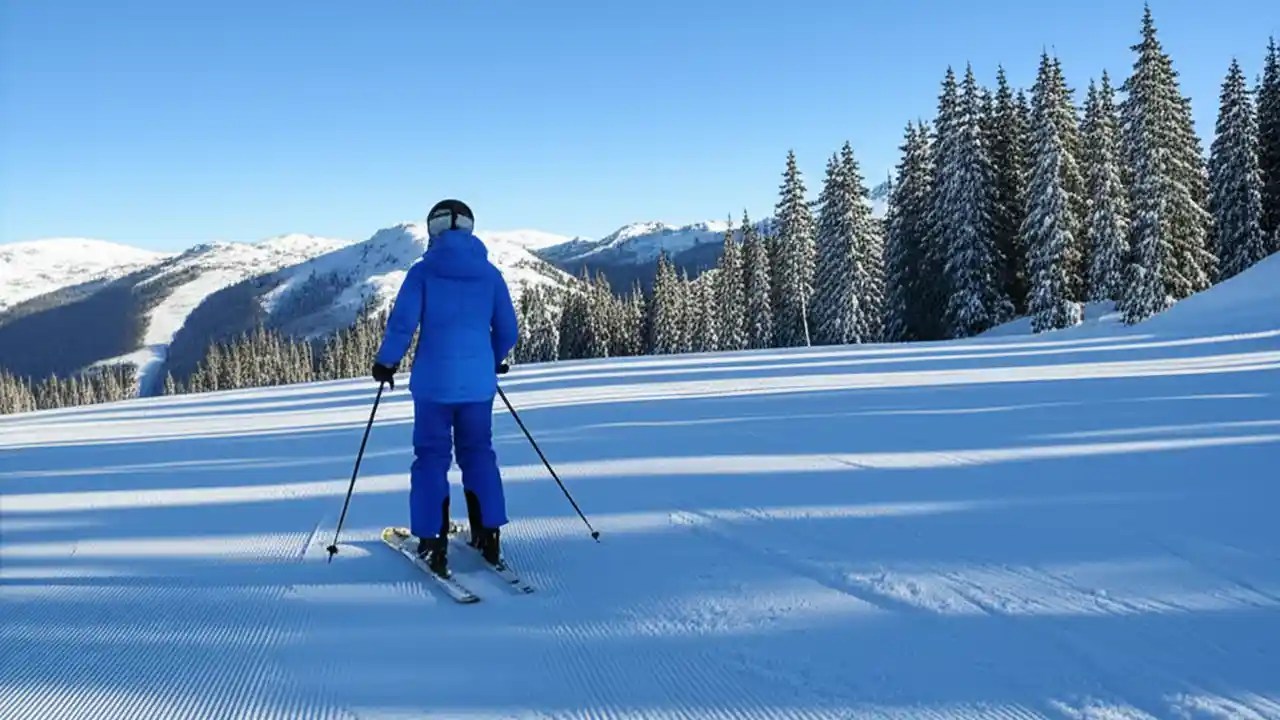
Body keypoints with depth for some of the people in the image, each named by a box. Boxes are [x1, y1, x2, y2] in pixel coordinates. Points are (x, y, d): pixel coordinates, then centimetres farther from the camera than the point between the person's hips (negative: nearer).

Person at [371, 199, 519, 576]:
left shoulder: (423, 271, -4)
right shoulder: (490, 273, 4)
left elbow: (402, 322, -9)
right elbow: (507, 331, 7)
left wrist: (386, 362, 6)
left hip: (434, 381, -2)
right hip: (478, 383, 3)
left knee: (431, 458, 7)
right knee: (478, 454, 15)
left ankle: (433, 545, 4)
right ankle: (488, 535, 14)